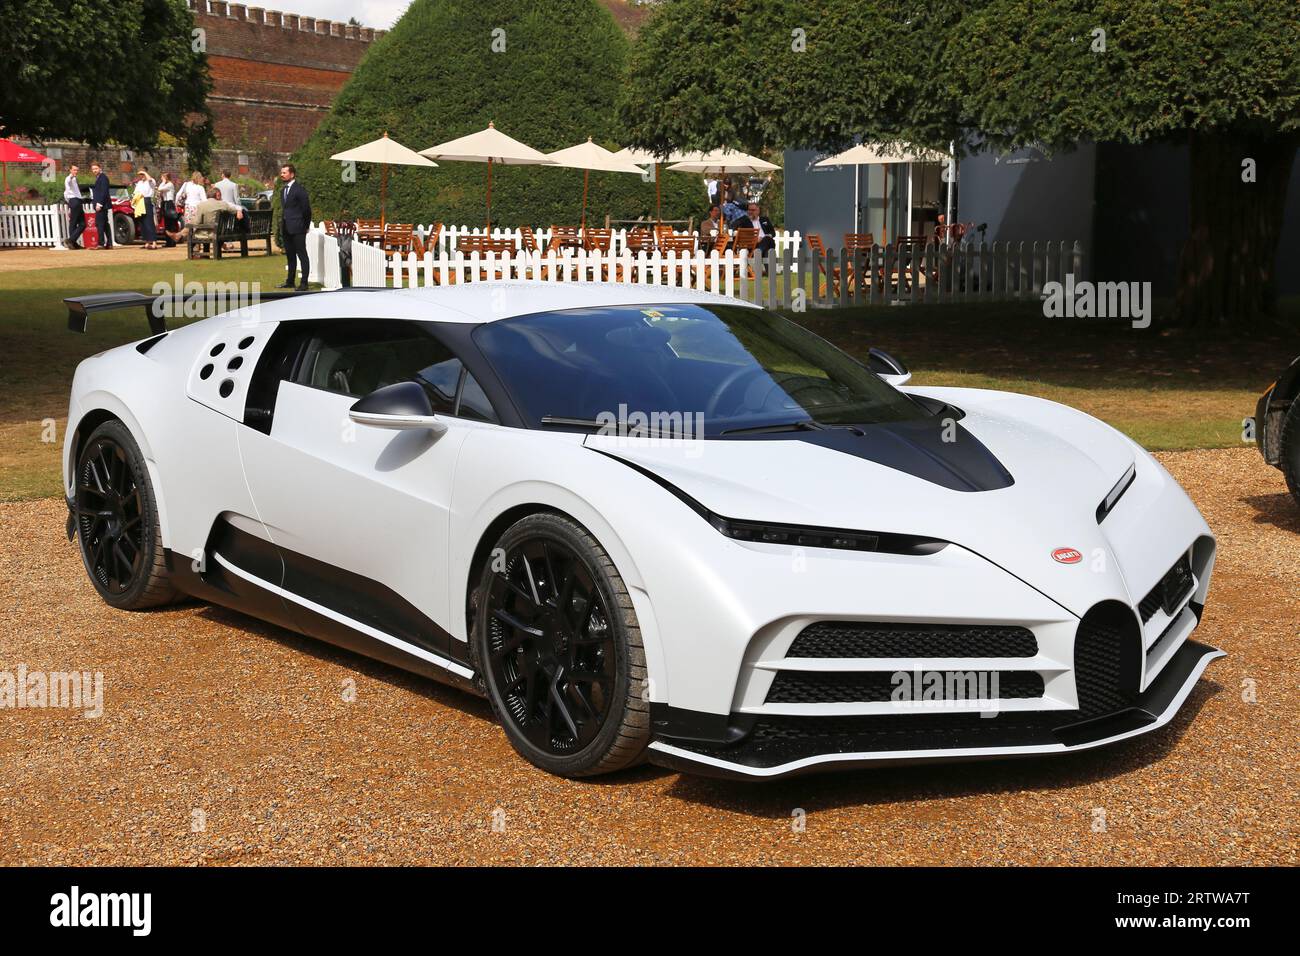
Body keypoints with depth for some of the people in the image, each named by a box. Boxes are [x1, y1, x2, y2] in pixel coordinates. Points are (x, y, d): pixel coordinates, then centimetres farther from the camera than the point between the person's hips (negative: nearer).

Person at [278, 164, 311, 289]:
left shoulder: (300, 189, -10)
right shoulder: (283, 190, 16)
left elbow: (306, 208, -10)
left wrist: (306, 226, -6)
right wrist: (283, 225, 12)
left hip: (297, 228, -9)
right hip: (287, 228, 9)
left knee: (302, 255, -5)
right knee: (290, 255, 15)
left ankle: (304, 283, -5)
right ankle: (290, 281, 22)